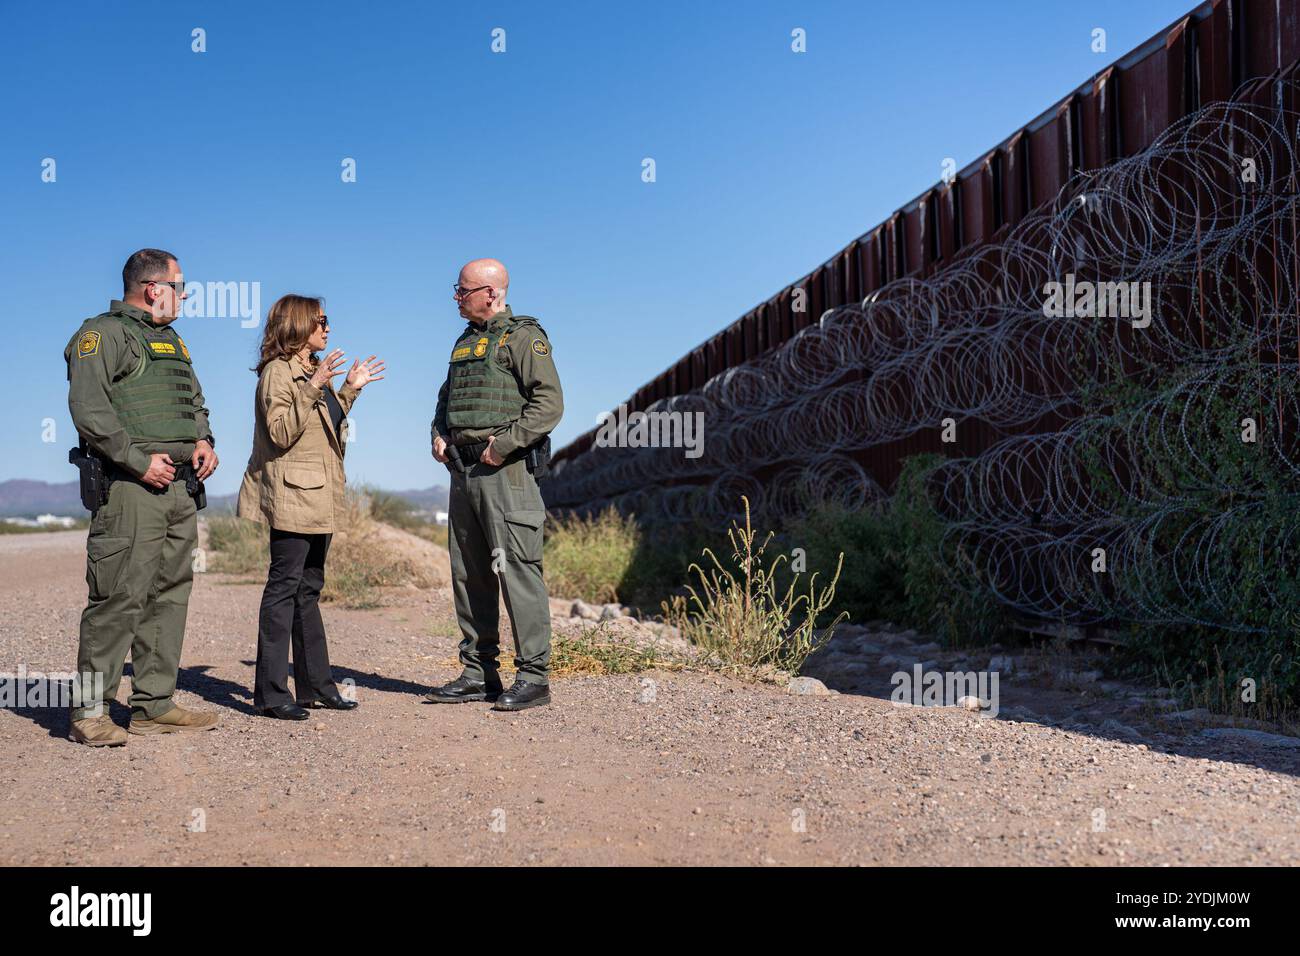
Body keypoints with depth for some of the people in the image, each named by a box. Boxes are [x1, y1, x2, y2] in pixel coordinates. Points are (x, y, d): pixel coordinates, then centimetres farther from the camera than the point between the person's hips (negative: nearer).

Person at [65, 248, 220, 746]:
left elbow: (196, 401, 28)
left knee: (170, 594, 9)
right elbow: (88, 407, -15)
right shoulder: (103, 334, -4)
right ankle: (89, 710, -3)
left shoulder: (172, 341, 23)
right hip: (129, 487, -9)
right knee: (120, 597, -9)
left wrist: (204, 441, 7)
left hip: (180, 486, 9)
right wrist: (139, 461, -18)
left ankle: (155, 704, 15)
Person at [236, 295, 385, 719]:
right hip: (292, 495, -9)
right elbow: (281, 433, -20)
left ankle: (316, 684, 18)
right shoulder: (278, 372, -9)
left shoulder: (315, 371, 18)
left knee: (309, 590, 12)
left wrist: (350, 388, 19)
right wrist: (312, 388, -24)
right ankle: (271, 692, -4)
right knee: (284, 587, -8)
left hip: (318, 495, 9)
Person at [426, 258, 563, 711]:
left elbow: (550, 403, -14)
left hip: (505, 471, -9)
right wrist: (439, 433, 14)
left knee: (518, 571, -9)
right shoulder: (465, 342, 20)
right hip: (463, 471, 9)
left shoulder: (523, 337, -5)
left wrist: (504, 443, -18)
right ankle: (478, 673, 17)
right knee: (468, 575, 10)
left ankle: (533, 677, -5)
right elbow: (446, 397, 33)